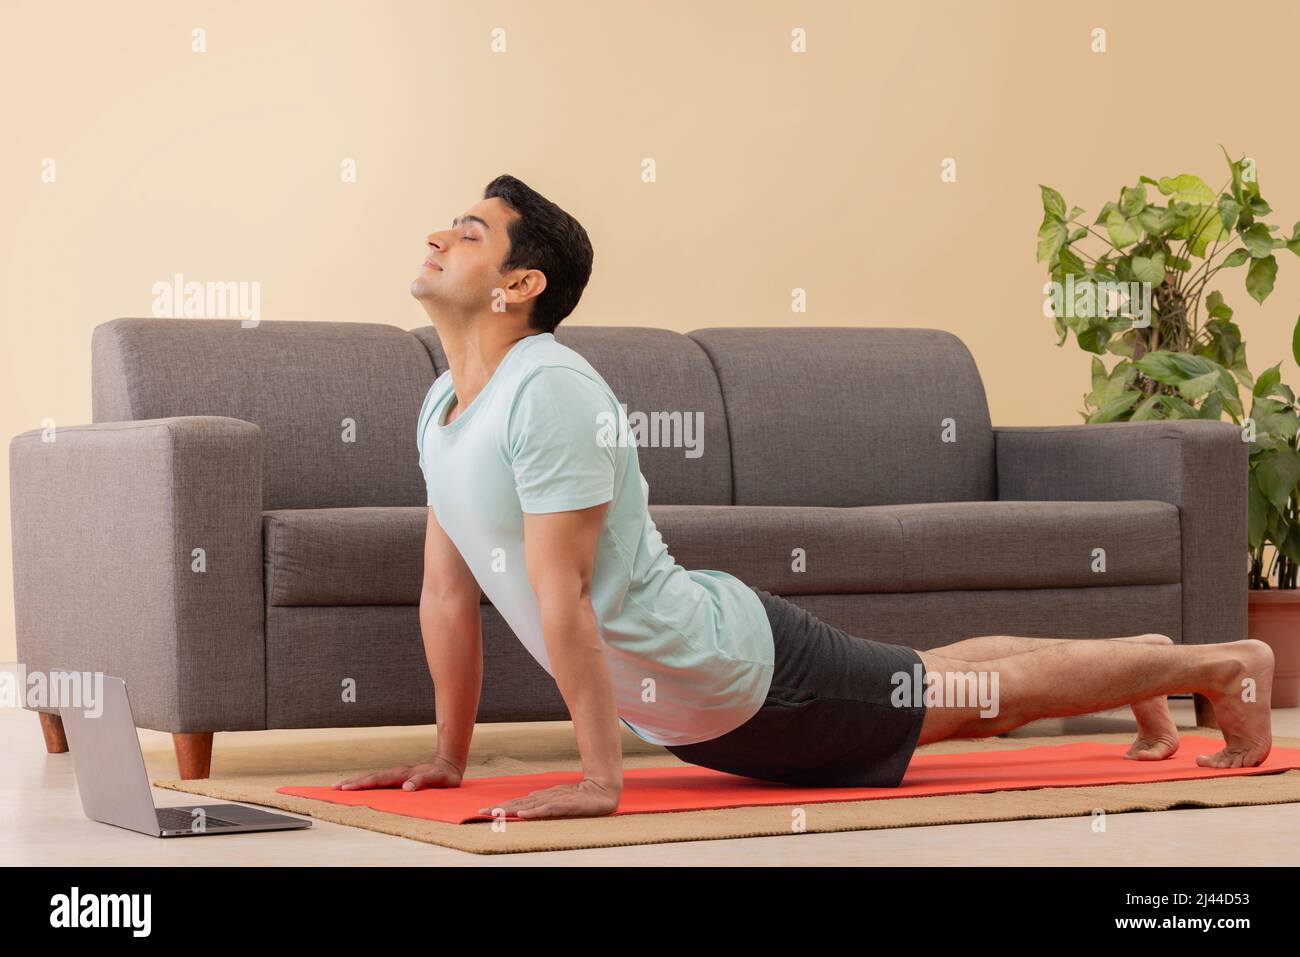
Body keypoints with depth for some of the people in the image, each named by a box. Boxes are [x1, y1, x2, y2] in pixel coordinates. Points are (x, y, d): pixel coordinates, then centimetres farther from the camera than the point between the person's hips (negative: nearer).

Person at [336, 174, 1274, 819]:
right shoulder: (443, 405, 0)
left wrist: (601, 779, -31)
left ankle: (1222, 664, 28)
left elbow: (561, 598, -31)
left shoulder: (549, 393, -29)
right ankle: (1144, 660, 49)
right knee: (937, 687, 26)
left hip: (740, 671, -8)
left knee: (971, 698, 8)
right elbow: (449, 590, 7)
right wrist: (449, 756, 8)